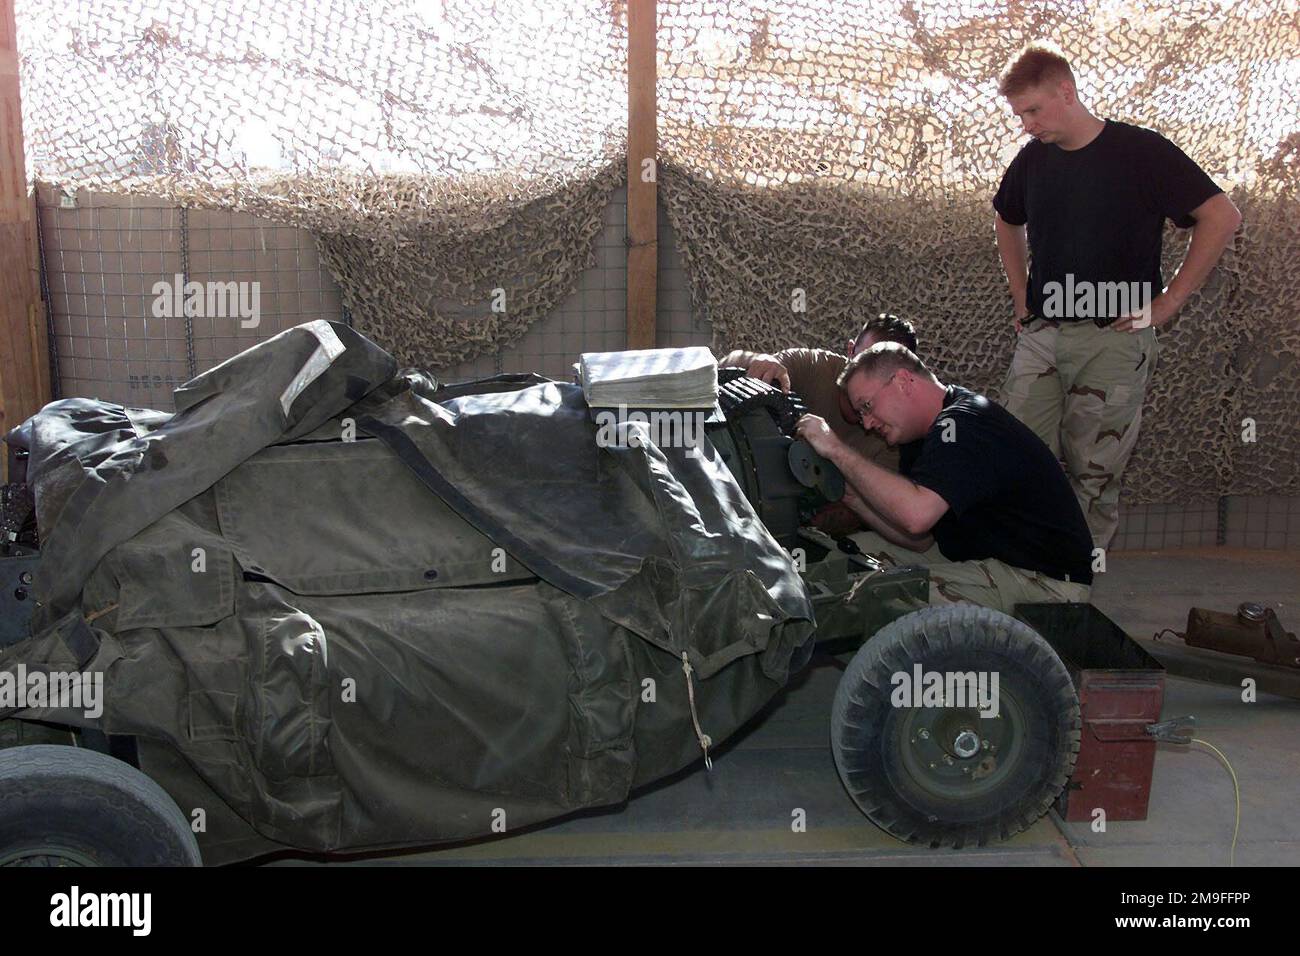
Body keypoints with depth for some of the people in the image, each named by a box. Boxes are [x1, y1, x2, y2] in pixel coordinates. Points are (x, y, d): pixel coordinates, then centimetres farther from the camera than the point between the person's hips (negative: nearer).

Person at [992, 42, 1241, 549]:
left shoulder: (1141, 151, -6)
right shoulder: (1033, 159, 9)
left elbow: (1222, 217, -5)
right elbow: (1006, 222, 29)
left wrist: (1170, 301, -7)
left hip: (1115, 336, -4)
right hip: (1041, 336, 5)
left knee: (1093, 473, -1)